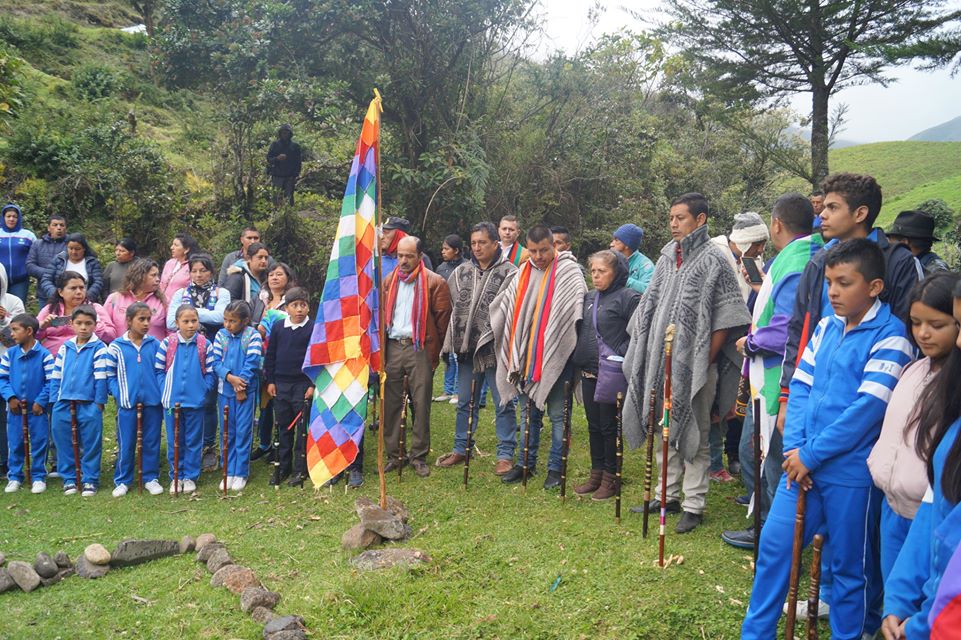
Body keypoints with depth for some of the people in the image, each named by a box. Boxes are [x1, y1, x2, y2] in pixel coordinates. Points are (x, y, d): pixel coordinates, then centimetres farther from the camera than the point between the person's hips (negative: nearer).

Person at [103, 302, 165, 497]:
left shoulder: (155, 344, 1)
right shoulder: (116, 346, -1)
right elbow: (109, 375, 3)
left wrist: (161, 394, -3)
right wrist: (119, 394, -8)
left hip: (153, 402, 1)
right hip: (127, 403, -1)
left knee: (151, 442, 9)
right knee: (126, 444, 7)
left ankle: (151, 478, 22)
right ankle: (122, 481, 20)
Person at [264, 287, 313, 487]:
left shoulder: (313, 329, -6)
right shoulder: (278, 328, 4)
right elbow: (270, 356, 9)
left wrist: (314, 384, -9)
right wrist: (270, 381, 5)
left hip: (303, 384, -3)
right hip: (280, 385, 3)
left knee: (303, 427, 2)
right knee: (283, 427, 12)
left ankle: (300, 469, 11)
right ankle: (282, 466, 22)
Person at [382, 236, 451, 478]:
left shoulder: (435, 283, -2)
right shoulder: (389, 281, 13)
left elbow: (442, 319, -3)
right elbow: (382, 316, 16)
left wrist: (434, 353, -4)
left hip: (419, 349, -4)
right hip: (392, 347, 4)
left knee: (421, 405, 0)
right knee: (390, 403, 6)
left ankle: (419, 456, 12)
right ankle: (394, 454, 18)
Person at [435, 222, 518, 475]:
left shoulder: (509, 273, -7)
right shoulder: (461, 272, 10)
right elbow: (452, 305, 13)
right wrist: (457, 339, 6)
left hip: (495, 349, -5)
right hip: (467, 349, 5)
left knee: (503, 404, 4)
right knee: (465, 403, 15)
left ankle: (505, 454, 15)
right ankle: (461, 449, 27)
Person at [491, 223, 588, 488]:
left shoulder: (568, 272, -5)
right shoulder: (522, 274, 9)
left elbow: (577, 311, -13)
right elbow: (505, 308, 15)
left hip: (556, 356, -5)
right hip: (526, 356, 5)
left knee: (557, 414, 3)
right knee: (528, 410, 14)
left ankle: (555, 468, 14)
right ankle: (526, 463, 26)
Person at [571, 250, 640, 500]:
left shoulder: (628, 297, -10)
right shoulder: (589, 297, 12)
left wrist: (621, 354, -16)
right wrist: (577, 355, 14)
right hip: (588, 371, 7)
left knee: (610, 426, 3)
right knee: (594, 425, 15)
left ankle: (611, 477, 16)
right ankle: (596, 474, 26)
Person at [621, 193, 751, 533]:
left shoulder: (714, 259, -7)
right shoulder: (668, 257, 11)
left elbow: (726, 317, -9)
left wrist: (705, 359, -11)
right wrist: (649, 353, 11)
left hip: (695, 364, -6)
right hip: (662, 361, 6)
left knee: (694, 435, 2)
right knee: (665, 431, 14)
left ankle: (694, 505, 12)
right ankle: (668, 495, 27)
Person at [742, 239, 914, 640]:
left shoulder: (890, 336, -12)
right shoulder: (826, 328, 8)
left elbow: (869, 408, -19)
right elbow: (800, 386, 9)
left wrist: (812, 454, -16)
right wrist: (794, 447, -4)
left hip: (851, 473, -6)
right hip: (804, 462, 6)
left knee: (851, 566, 10)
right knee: (774, 542, 9)